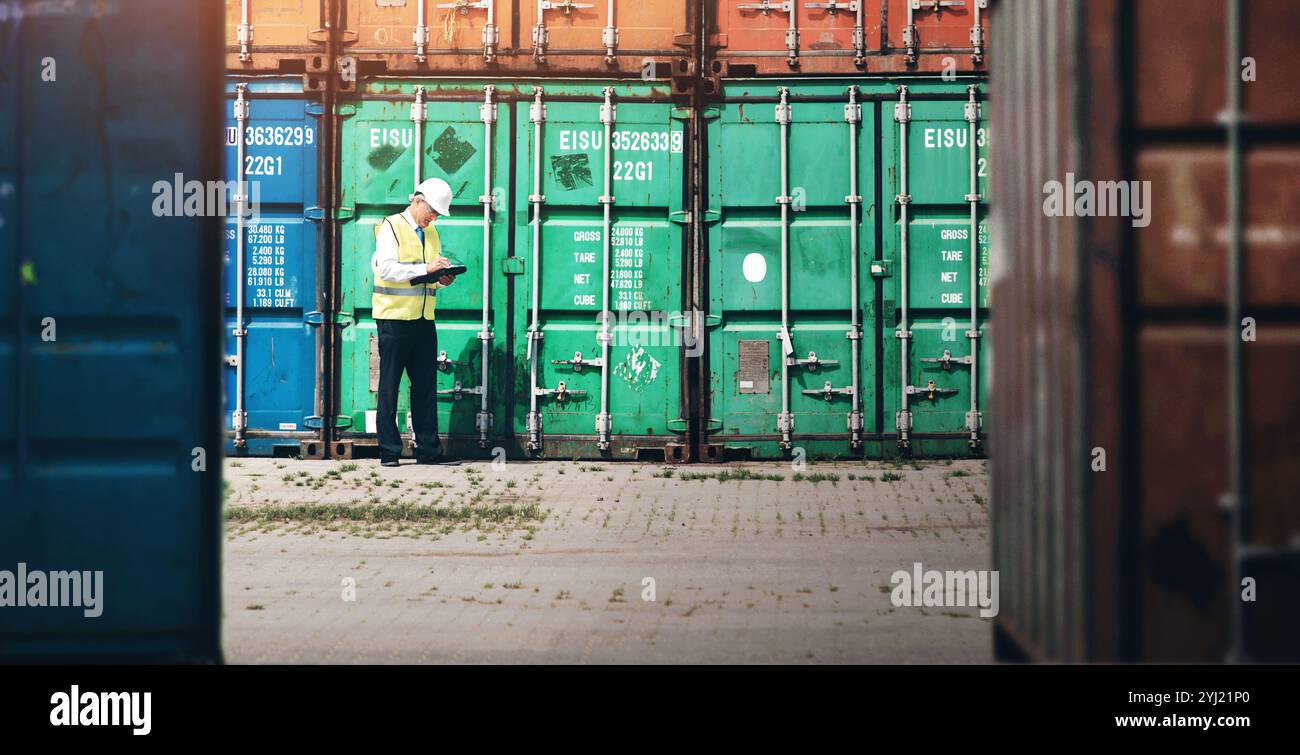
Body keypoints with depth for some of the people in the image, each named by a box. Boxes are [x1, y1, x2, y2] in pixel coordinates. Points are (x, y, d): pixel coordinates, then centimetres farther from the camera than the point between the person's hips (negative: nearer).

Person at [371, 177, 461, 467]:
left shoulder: (431, 233, 16)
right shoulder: (391, 227, -5)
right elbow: (387, 269, -17)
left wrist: (443, 278, -2)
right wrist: (425, 268, -24)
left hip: (424, 319, 6)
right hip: (394, 317, -6)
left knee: (426, 385, 5)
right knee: (389, 385, 0)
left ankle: (428, 449, 8)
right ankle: (389, 451, 4)